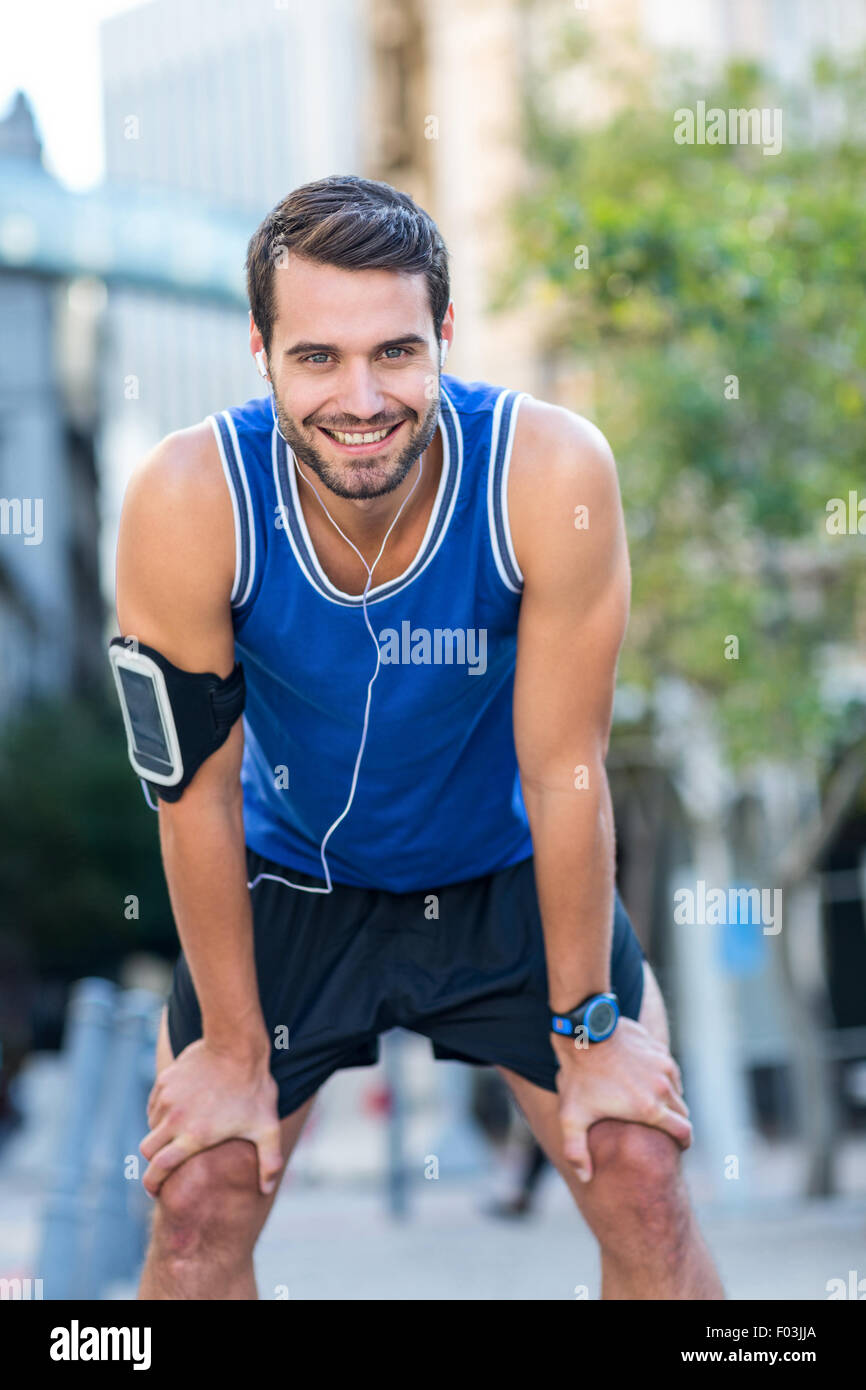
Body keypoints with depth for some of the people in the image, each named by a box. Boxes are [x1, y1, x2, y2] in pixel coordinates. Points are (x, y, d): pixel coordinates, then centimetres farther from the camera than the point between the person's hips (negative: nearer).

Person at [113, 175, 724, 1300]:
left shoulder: (553, 472, -29)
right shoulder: (190, 500, -28)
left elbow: (566, 770, -20)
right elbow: (199, 791, -17)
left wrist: (588, 1032, -11)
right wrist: (235, 1048, -9)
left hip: (509, 879, 0)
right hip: (292, 887, 0)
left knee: (645, 1180, -6)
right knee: (198, 1202, -5)